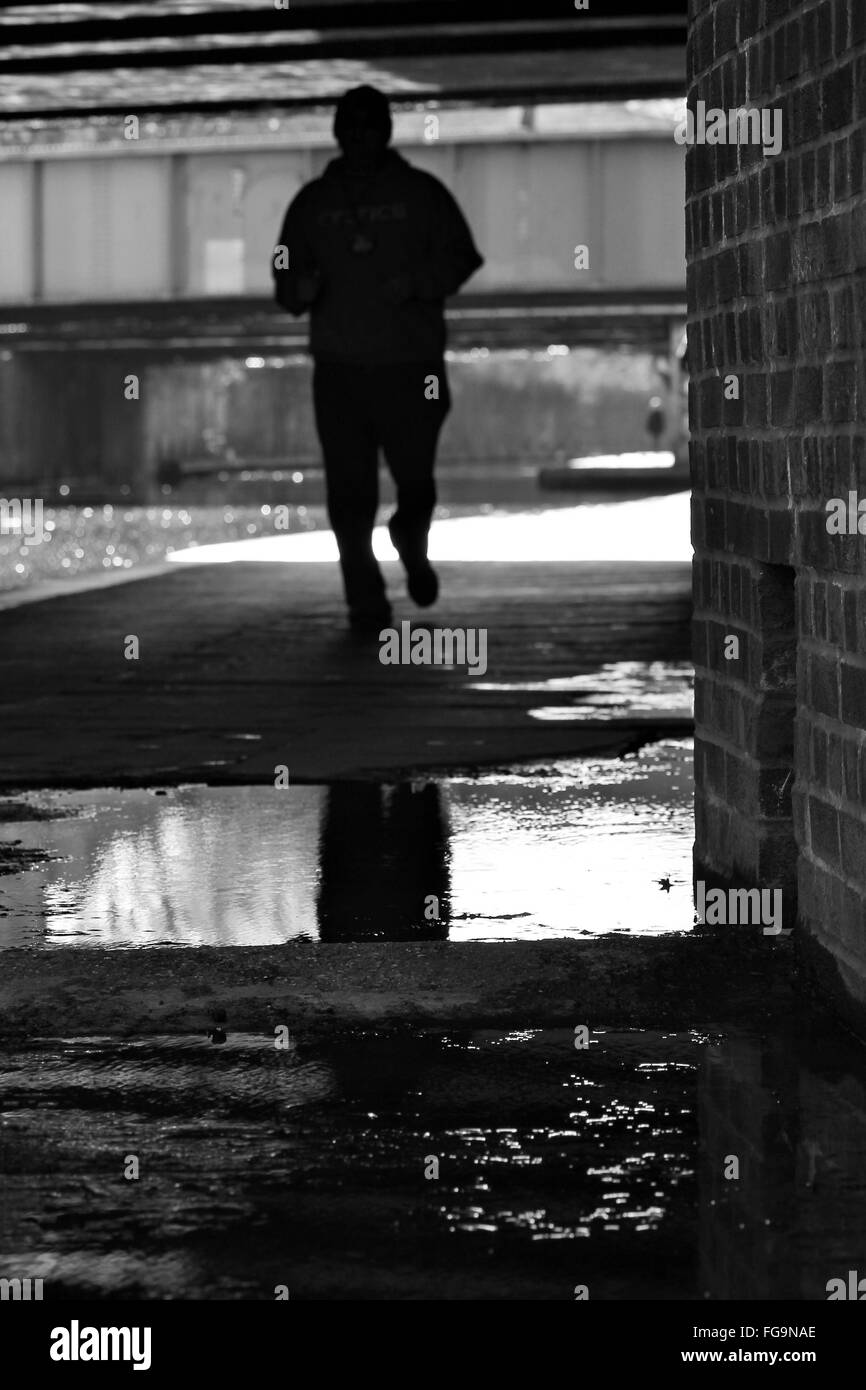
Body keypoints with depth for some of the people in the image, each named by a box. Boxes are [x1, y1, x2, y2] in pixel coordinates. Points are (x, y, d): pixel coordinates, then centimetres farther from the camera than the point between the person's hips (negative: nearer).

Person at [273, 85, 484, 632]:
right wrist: (300, 290, -7)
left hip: (412, 367, -1)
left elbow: (460, 260, 4)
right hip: (338, 368, 2)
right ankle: (366, 603, 0)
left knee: (415, 480, -3)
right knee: (350, 493, -5)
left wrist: (418, 283, -14)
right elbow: (286, 283, 16)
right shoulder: (312, 203, 13)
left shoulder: (422, 194, 7)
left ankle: (413, 549, 30)